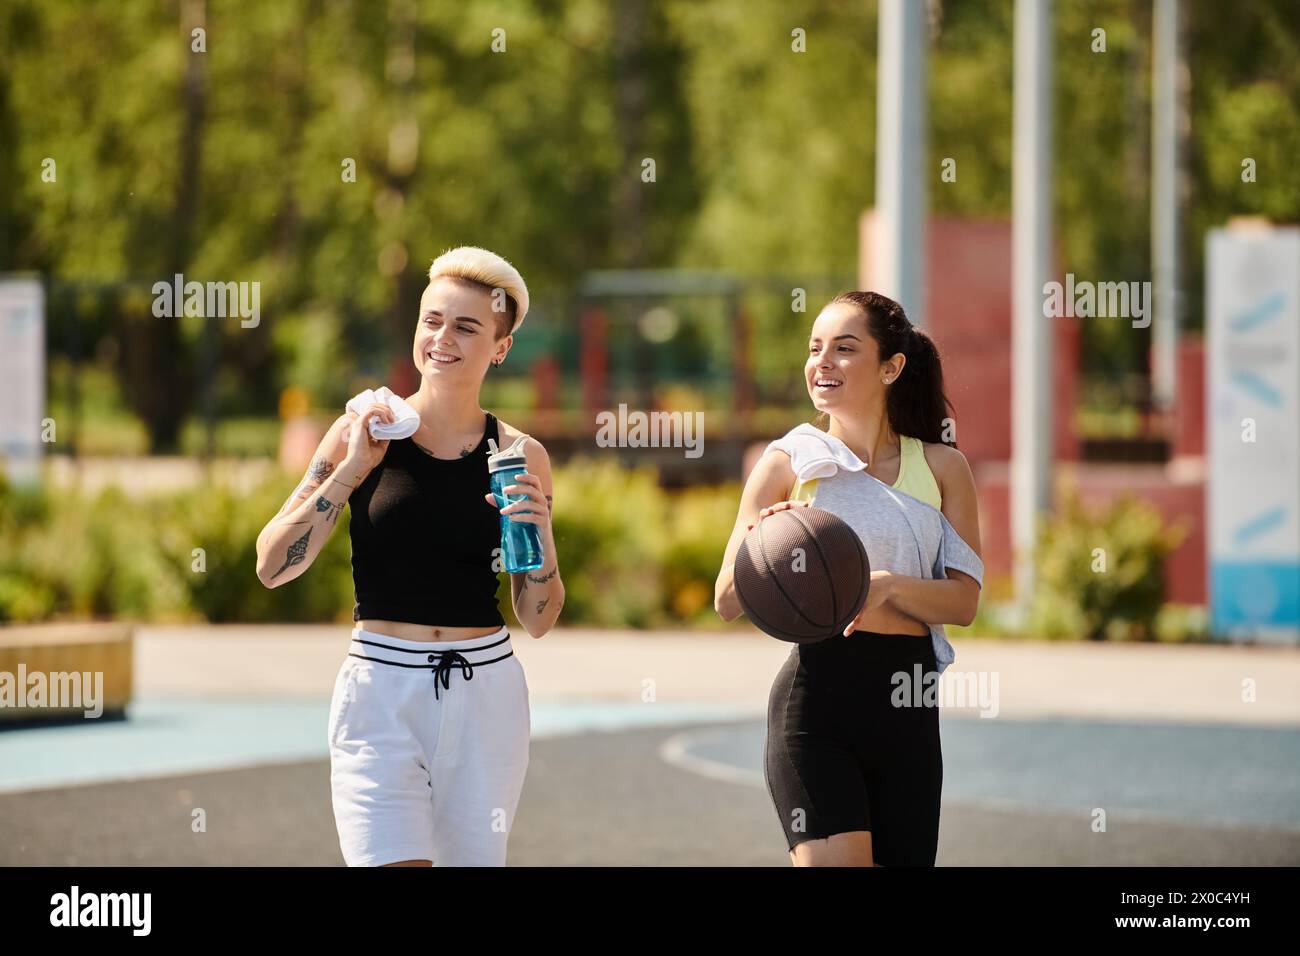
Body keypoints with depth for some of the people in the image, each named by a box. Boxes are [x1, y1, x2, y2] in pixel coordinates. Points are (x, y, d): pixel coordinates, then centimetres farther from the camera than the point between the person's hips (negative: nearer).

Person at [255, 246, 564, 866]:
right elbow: (272, 567, -4)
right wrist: (351, 471, -11)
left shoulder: (520, 458, 4)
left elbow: (537, 621, 8)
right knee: (393, 861, -17)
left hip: (486, 695, 2)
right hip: (382, 695, -2)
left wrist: (540, 536, -10)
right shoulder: (363, 432, 0)